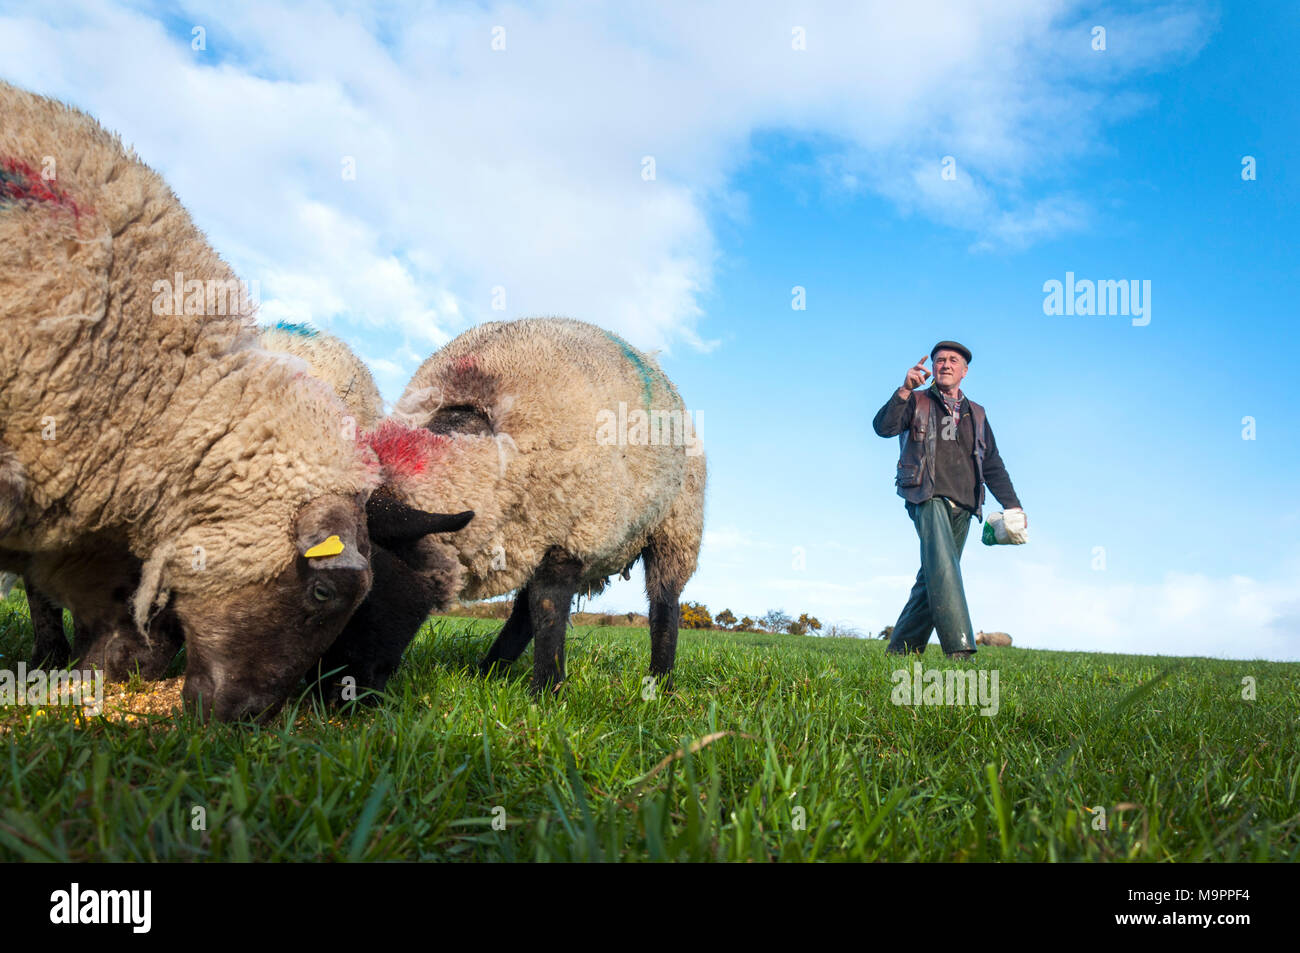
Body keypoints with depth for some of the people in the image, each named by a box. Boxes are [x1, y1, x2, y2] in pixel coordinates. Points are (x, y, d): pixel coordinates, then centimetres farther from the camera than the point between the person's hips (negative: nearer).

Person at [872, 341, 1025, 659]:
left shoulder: (975, 414, 23)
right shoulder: (917, 403, 12)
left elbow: (993, 465, 23)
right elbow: (884, 427, -7)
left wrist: (1012, 505, 15)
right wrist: (905, 390, -18)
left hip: (962, 507, 5)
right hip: (929, 498, -4)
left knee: (934, 578, 2)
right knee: (943, 568, -23)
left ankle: (901, 648, 10)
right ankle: (959, 649, -30)